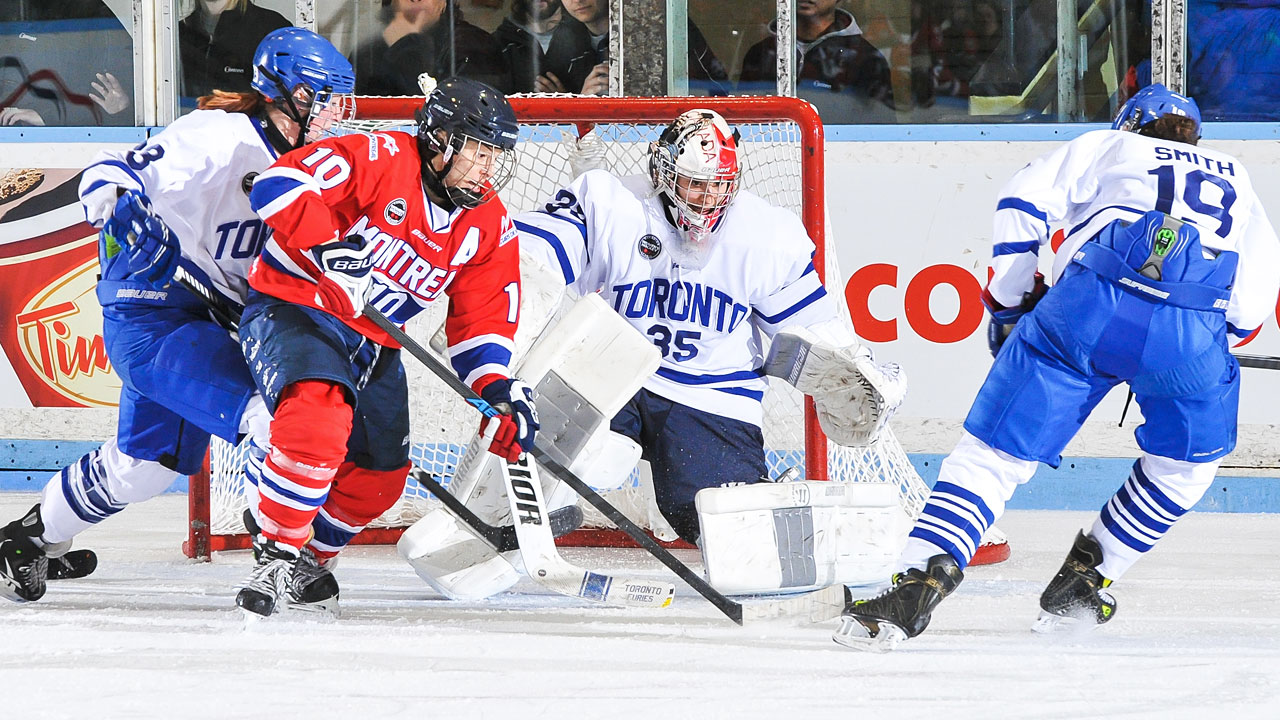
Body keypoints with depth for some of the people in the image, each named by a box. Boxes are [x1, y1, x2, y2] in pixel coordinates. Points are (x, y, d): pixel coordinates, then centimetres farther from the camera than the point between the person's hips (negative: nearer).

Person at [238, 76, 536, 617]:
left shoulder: (488, 228, 2)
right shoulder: (380, 161, -20)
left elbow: (481, 319, 6)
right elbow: (279, 186, -30)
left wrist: (497, 389, -10)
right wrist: (330, 247, -38)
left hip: (374, 344, 8)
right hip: (293, 308, -8)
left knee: (378, 478, 13)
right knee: (319, 418, -34)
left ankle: (312, 554, 41)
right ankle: (275, 554, -24)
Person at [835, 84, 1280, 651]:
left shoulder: (1107, 147, 33)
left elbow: (1024, 201, 17)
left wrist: (1009, 305, 24)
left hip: (1092, 308, -1)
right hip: (1194, 331, 1)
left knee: (996, 449, 3)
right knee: (1188, 459, 30)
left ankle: (920, 581, -16)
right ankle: (1081, 585, 28)